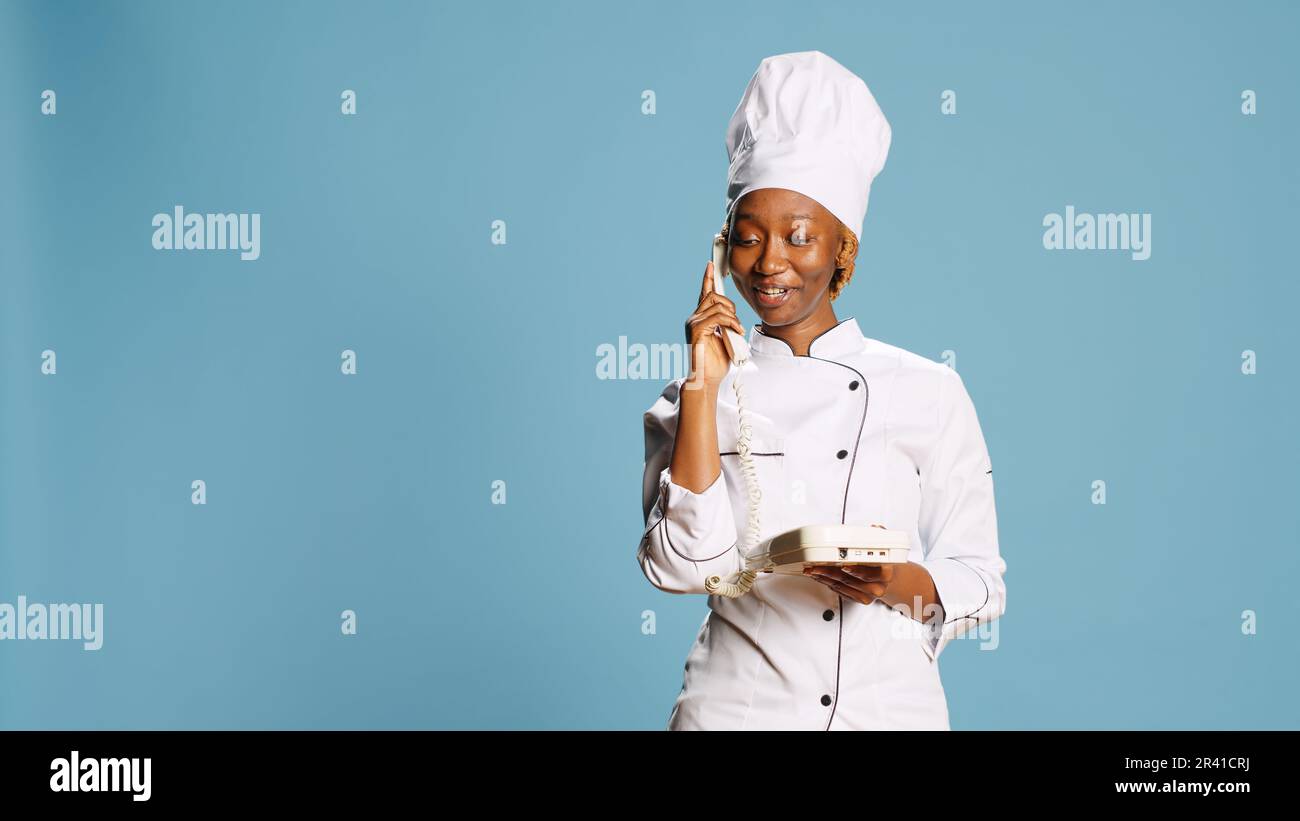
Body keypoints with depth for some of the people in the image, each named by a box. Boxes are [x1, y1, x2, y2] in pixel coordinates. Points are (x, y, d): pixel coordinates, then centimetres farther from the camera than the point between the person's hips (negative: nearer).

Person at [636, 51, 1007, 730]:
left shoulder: (928, 392, -1)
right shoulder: (689, 400, 0)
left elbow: (979, 582, 1)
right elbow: (681, 567, -13)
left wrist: (901, 582, -19)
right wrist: (704, 389, -15)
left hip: (890, 704, 0)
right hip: (735, 704, 0)